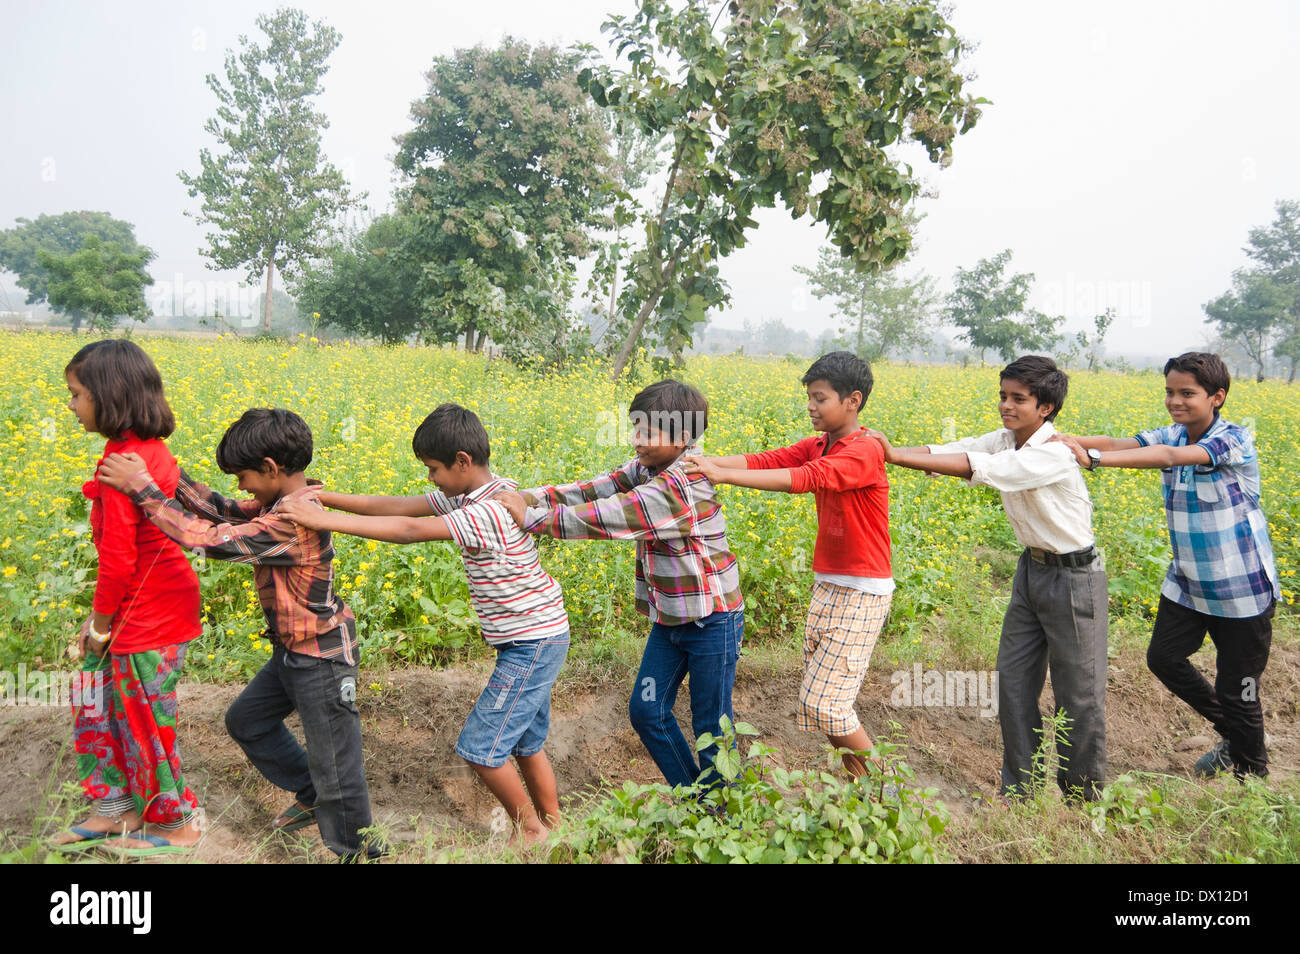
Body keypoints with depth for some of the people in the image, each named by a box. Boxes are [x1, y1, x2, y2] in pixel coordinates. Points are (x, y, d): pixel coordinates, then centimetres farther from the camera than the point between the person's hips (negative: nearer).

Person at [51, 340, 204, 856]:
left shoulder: (122, 460, -23)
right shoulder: (150, 449, 6)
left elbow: (117, 558, -23)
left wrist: (101, 623, -8)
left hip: (145, 614, -9)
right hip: (161, 596, 9)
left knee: (142, 717, 6)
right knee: (101, 697, 20)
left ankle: (175, 823, 24)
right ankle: (118, 807, 34)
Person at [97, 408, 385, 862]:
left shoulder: (293, 522, -30)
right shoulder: (285, 503, 1)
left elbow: (210, 539, -28)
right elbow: (226, 512, 7)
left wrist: (143, 488, -22)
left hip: (321, 659, -11)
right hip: (292, 653, 11)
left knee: (336, 769, 4)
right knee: (245, 720, 27)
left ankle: (357, 850, 23)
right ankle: (311, 795, 40)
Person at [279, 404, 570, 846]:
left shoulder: (492, 511, -25)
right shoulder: (466, 497, 4)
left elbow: (410, 531, -29)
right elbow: (399, 506, 2)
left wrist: (325, 520, -27)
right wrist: (322, 497, -4)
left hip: (532, 645, -10)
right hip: (534, 641, 10)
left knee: (480, 747, -2)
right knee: (524, 744, 18)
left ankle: (530, 829, 17)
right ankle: (552, 828, 32)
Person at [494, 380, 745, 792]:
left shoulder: (682, 485, -28)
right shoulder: (645, 470, 0)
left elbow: (610, 517, -32)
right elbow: (595, 490, -10)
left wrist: (534, 519, -28)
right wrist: (527, 497, -22)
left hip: (712, 621, -9)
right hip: (669, 619, 9)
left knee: (710, 727, 6)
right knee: (646, 712, 12)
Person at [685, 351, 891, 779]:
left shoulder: (865, 451, -19)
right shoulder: (818, 445, 7)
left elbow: (805, 478, -33)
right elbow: (766, 460, -5)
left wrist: (724, 475, -38)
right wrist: (702, 462, -19)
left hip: (862, 592, -8)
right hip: (827, 584, 8)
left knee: (825, 703, -6)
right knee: (815, 696, 11)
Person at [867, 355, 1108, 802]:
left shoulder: (1055, 455, -26)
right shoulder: (1005, 440, -1)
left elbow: (979, 468, -35)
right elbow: (946, 452, -13)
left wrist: (896, 455, -38)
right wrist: (888, 451, -30)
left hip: (1074, 577, -8)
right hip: (1032, 568, 8)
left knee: (1079, 693, 4)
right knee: (1013, 677, 10)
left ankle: (1084, 801, 21)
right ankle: (1018, 788, 23)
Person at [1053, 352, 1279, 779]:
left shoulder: (1235, 441, -21)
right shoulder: (1170, 436, -1)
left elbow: (1171, 457, -37)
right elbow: (1114, 443, -16)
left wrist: (1093, 458, -46)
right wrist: (1063, 441, -35)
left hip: (1241, 589, -6)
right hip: (1187, 583, 7)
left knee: (1236, 689, 5)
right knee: (1163, 657, 11)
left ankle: (1252, 772, 31)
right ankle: (1231, 733, 35)